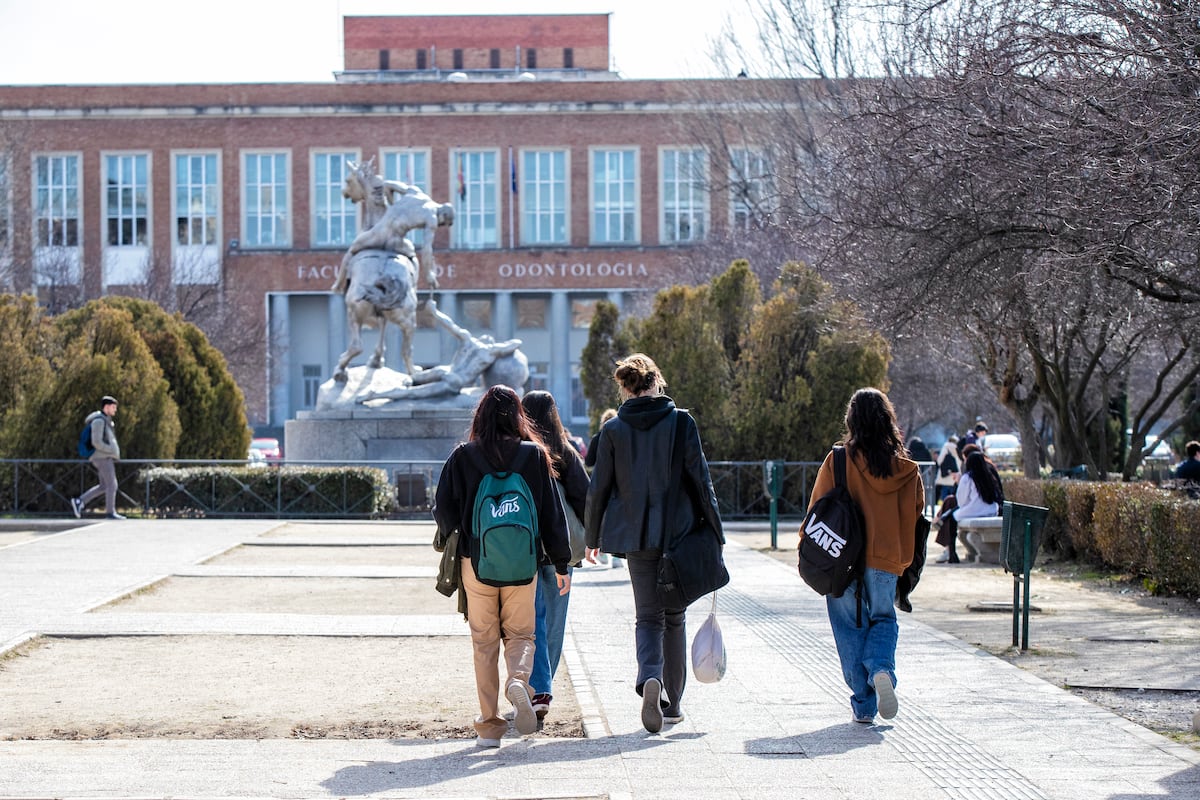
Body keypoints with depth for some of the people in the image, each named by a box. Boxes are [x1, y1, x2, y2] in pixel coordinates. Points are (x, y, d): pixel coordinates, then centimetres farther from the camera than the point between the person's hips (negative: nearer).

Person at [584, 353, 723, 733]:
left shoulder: (614, 429, -1)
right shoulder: (681, 421, -4)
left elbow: (598, 488, 3)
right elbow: (700, 479, -4)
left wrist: (592, 537, 14)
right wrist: (715, 531, 4)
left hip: (635, 535, 0)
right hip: (678, 531, 0)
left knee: (648, 616, 6)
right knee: (674, 616, 13)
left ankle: (650, 678, -23)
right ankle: (672, 703, 17)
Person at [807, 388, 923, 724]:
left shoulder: (838, 461, -8)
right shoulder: (906, 469, -2)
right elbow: (913, 518, 2)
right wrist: (904, 561, 13)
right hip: (885, 559, 2)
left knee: (850, 627, 10)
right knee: (883, 620, 17)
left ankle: (863, 705, 8)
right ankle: (881, 669, -13)